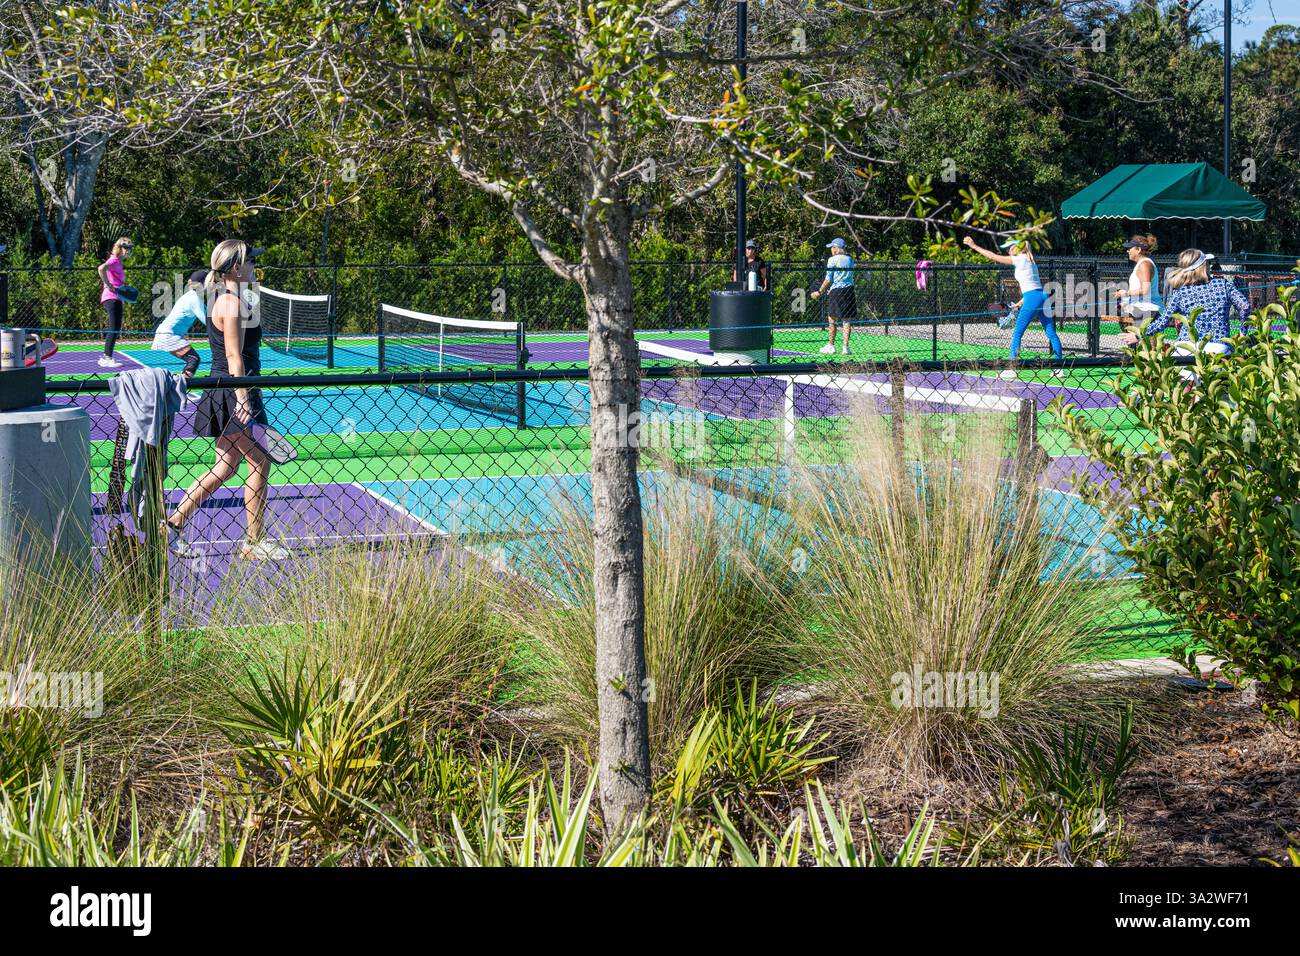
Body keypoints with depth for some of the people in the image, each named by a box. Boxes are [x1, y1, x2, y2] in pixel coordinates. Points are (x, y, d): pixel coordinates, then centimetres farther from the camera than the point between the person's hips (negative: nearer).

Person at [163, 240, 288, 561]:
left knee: (225, 466, 15)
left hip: (221, 393, 10)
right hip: (234, 394, -10)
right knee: (260, 464, -1)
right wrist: (242, 399, -22)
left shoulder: (220, 299, 15)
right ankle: (254, 542, 7)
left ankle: (173, 523, 15)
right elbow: (234, 356, -20)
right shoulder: (233, 303, -16)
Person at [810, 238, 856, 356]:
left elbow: (829, 279, -7)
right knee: (847, 320, 3)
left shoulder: (833, 260, -5)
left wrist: (820, 292, 2)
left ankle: (831, 345, 9)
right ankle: (845, 347, 1)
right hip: (849, 289, 5)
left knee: (832, 318, 5)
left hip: (836, 290, -5)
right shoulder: (850, 259, 12)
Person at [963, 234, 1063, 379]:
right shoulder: (1029, 260, 21)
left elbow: (994, 257, -3)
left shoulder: (1020, 259, -4)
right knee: (1051, 334, 6)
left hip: (1032, 299, -9)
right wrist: (1020, 303, 21)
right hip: (1043, 297, 9)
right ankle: (1059, 369, 6)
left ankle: (1011, 369, -1)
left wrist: (974, 246, 3)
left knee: (1017, 334, -1)